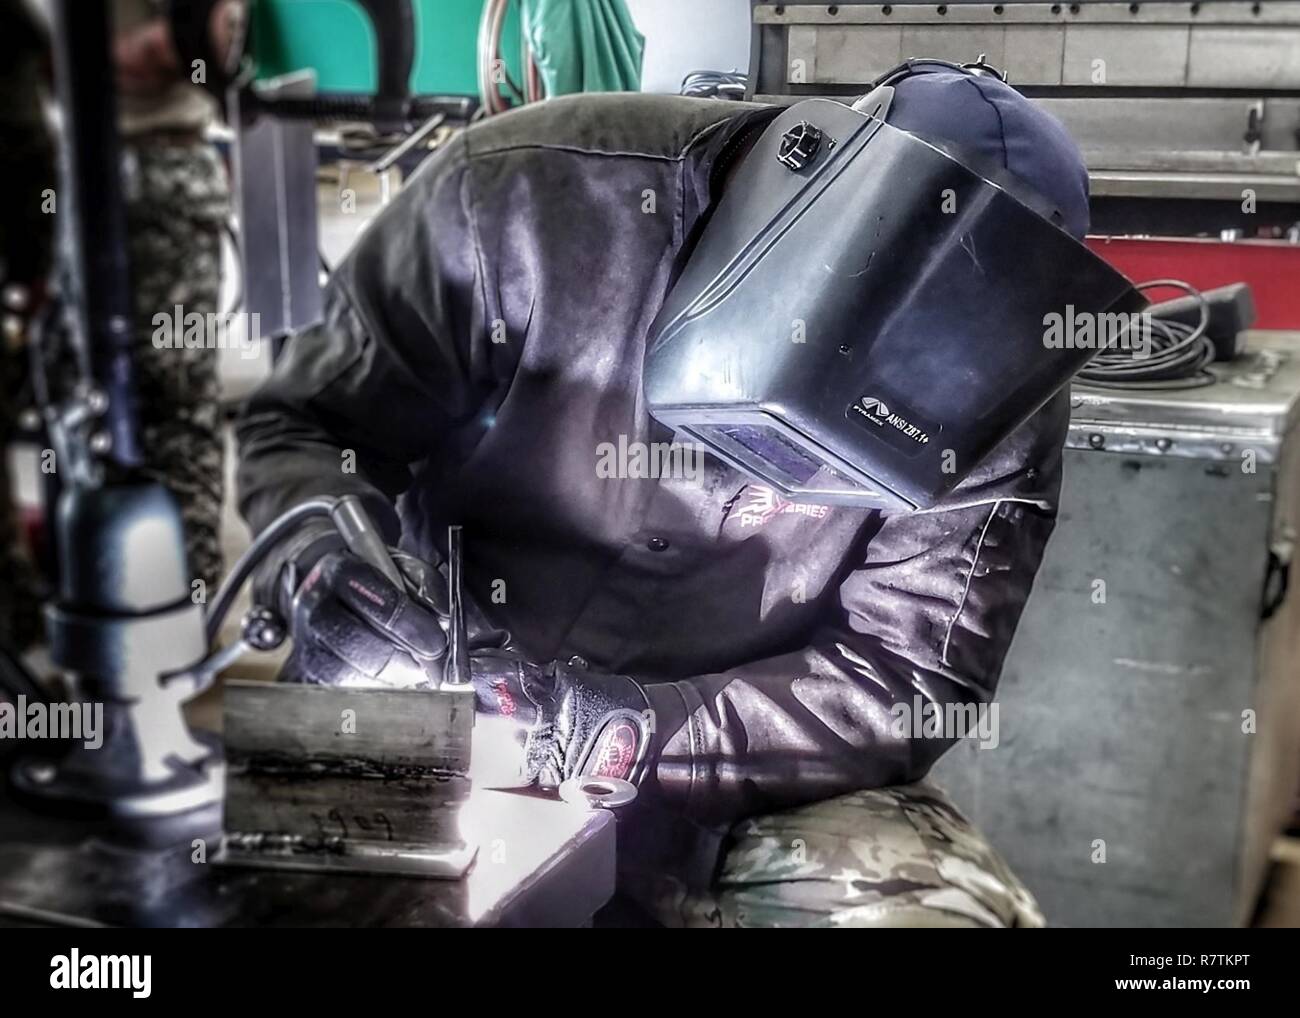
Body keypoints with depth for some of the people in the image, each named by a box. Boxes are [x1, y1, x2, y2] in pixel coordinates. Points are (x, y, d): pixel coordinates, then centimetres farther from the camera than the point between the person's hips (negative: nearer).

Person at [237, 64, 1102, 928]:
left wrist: (603, 732, -26)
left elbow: (912, 680, -14)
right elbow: (306, 428, -5)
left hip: (750, 779, 1)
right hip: (447, 698, 0)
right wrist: (326, 572, -27)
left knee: (952, 905, -25)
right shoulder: (524, 199, -18)